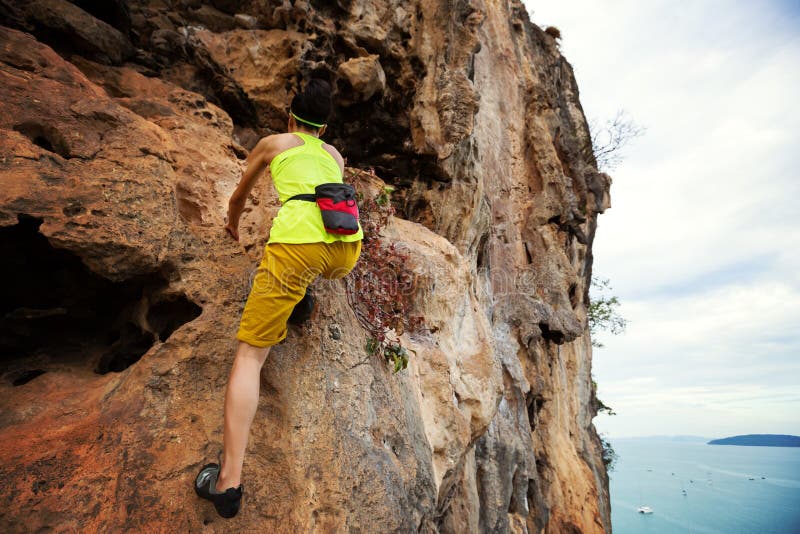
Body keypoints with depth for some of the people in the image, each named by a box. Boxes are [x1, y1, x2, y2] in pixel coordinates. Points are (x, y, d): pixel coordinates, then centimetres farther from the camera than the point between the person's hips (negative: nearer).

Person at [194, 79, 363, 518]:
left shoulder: (272, 142, 27)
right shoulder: (335, 154, 34)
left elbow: (239, 197, 40)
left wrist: (233, 225, 61)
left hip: (300, 242, -3)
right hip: (347, 246, 4)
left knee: (249, 354, 1)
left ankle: (229, 480, -4)